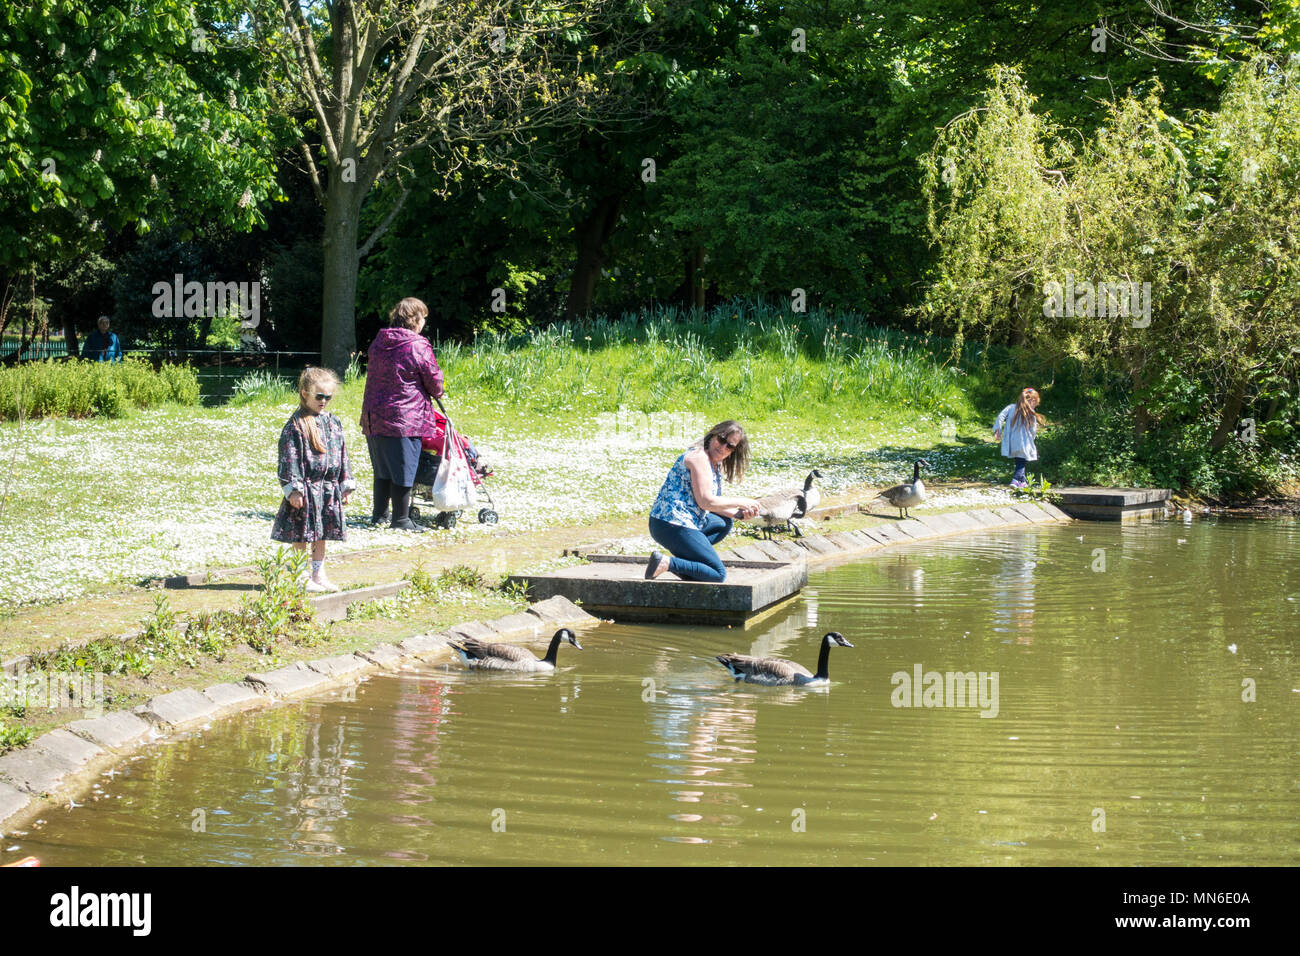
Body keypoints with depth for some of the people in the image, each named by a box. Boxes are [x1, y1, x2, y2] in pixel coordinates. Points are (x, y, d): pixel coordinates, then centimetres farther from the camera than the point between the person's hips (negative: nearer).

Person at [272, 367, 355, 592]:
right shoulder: (296, 424, -10)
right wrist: (293, 489, -18)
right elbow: (289, 457, -12)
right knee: (302, 535, 0)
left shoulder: (333, 422, 11)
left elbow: (342, 454, 16)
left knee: (322, 534, 13)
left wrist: (346, 485, 14)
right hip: (307, 487, -6)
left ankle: (319, 574, 21)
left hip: (329, 488, 6)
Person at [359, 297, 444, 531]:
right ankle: (400, 519, 8)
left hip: (373, 416, 7)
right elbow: (433, 380, -6)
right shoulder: (418, 347, -13)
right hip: (405, 419, -7)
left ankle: (380, 513, 27)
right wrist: (437, 393, 18)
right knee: (403, 469, 2)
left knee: (382, 468, 18)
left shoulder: (378, 343, 7)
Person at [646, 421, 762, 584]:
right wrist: (740, 502, -8)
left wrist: (738, 513, 3)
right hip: (673, 526, -10)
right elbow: (705, 501, -19)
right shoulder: (699, 456, -14)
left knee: (724, 523, 30)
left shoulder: (715, 463, 17)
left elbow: (711, 505, 19)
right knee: (718, 575, -6)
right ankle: (665, 563, -16)